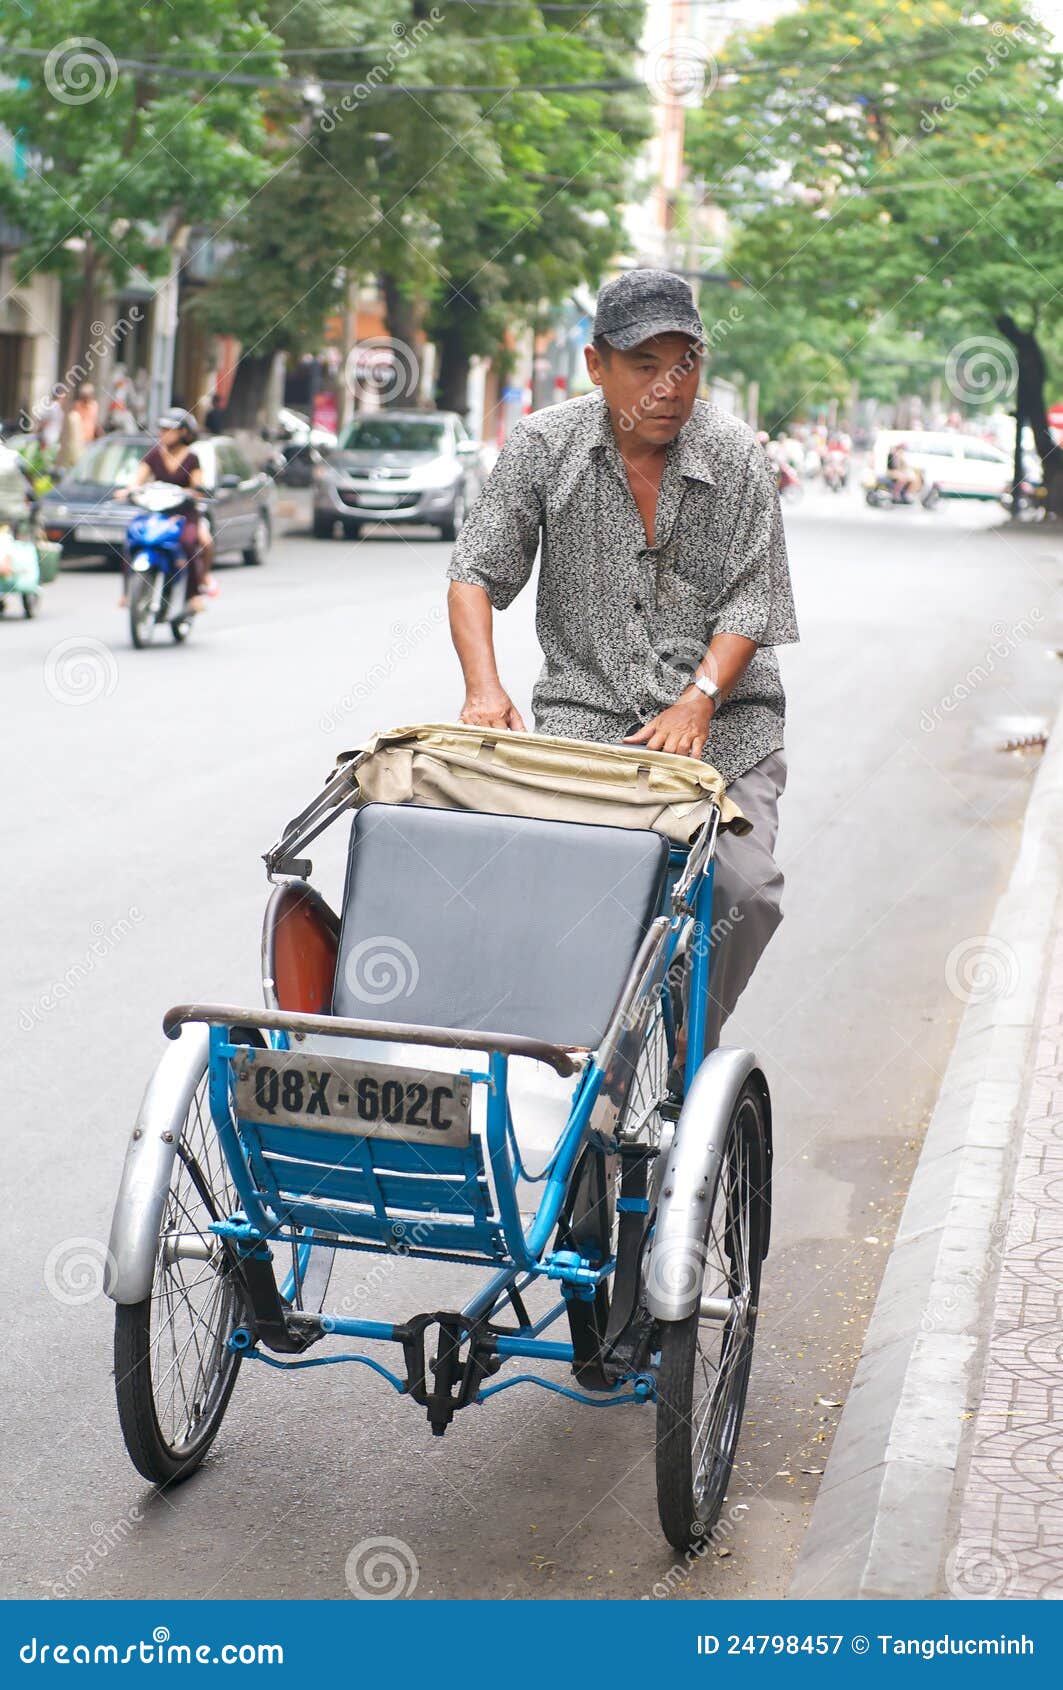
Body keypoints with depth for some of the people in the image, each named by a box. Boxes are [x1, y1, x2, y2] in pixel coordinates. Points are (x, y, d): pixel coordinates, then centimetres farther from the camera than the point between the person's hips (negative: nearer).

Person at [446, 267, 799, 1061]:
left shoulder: (738, 454, -3)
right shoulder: (544, 445, -2)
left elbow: (750, 604, -3)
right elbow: (477, 572, -1)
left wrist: (699, 699, -19)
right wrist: (484, 687, -17)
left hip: (723, 716, 0)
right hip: (584, 709, 0)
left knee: (745, 886, -18)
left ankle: (693, 1049, 6)